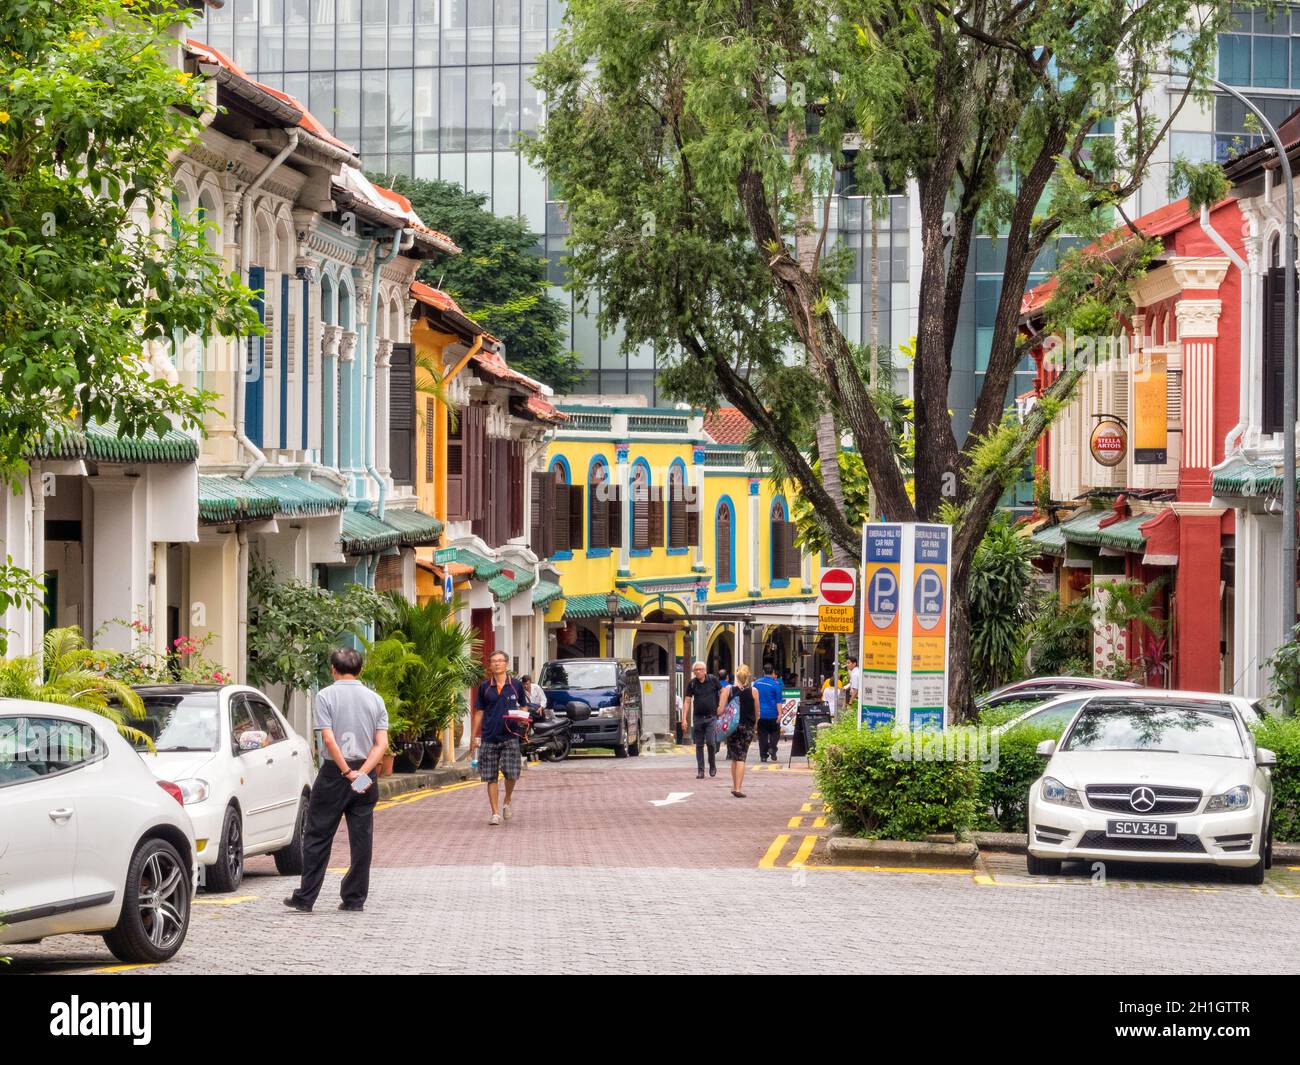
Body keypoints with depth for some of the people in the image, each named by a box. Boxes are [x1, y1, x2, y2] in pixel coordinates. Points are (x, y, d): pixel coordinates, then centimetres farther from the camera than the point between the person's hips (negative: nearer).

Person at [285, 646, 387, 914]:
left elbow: (329, 739, -14)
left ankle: (306, 897, 4)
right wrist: (362, 772, -9)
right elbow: (382, 744, -2)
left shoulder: (326, 696, -5)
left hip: (335, 773, -3)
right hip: (366, 778, 3)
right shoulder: (375, 699, 6)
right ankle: (355, 899, 8)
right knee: (362, 839, 7)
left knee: (317, 837, 4)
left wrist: (347, 772, -10)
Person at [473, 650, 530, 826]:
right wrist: (475, 736, 8)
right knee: (490, 777, 1)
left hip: (510, 737, -1)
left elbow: (524, 707, 15)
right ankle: (495, 812, 9)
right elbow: (479, 712, 11)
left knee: (511, 773, -9)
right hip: (489, 737, 1)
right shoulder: (485, 687, 7)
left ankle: (508, 802, 18)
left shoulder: (516, 685, 5)